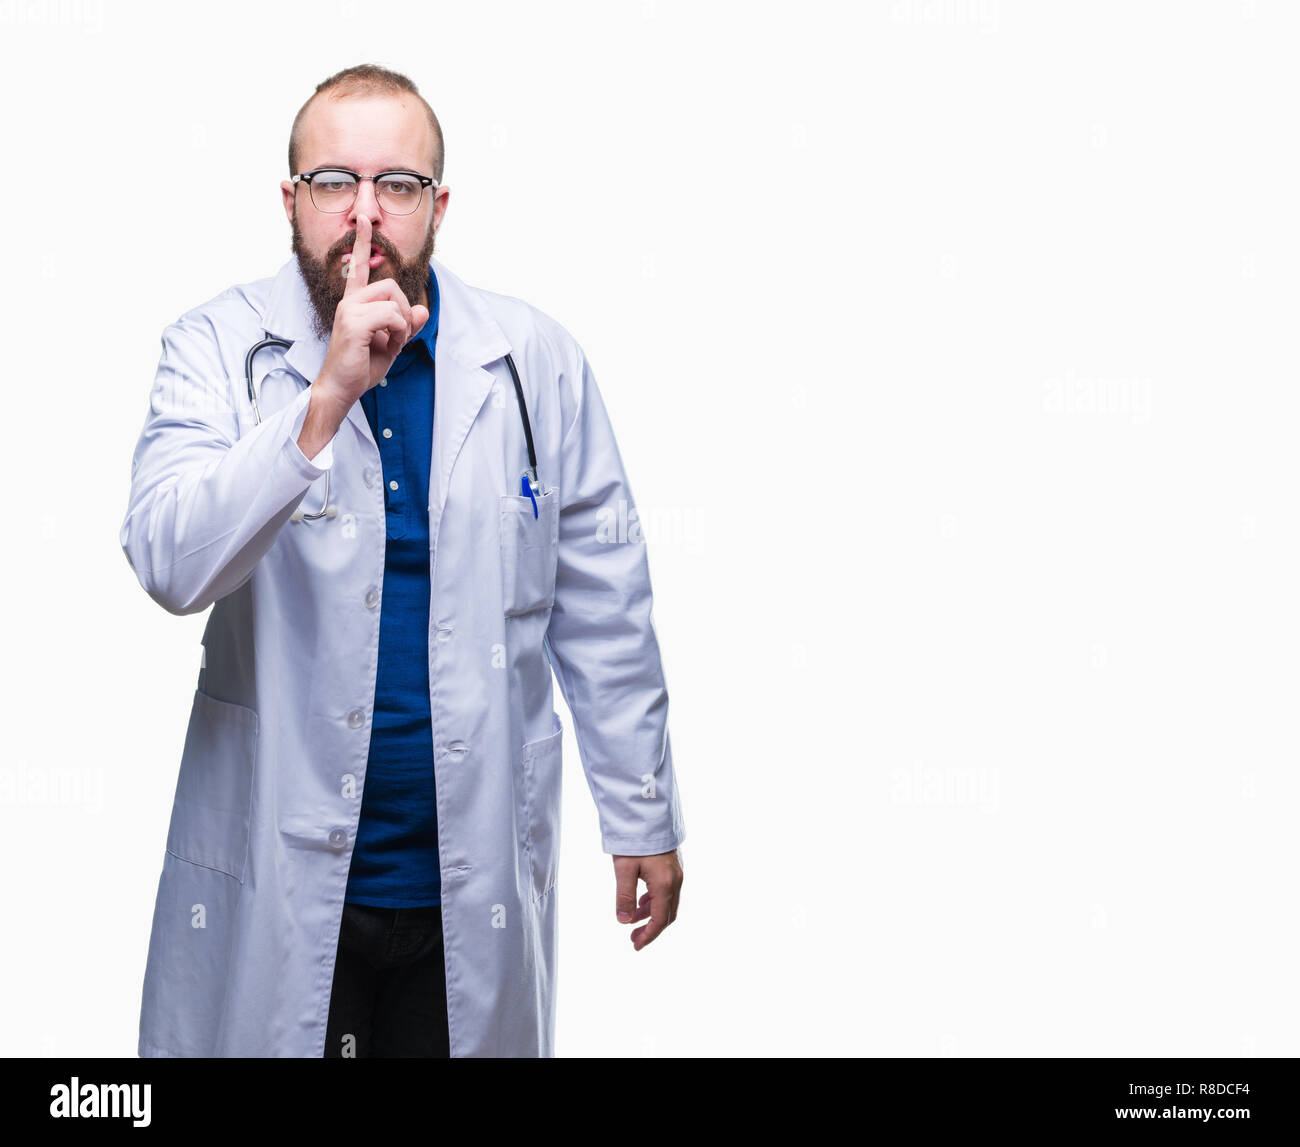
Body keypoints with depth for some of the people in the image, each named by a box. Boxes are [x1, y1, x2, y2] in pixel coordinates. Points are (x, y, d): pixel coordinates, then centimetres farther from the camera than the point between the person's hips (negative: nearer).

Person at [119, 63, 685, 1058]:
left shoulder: (538, 361, -1)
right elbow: (169, 565, -19)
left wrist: (643, 816, 6)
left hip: (478, 875, 1)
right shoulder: (219, 347, -4)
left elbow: (602, 608, 4)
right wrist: (325, 399, -28)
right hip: (276, 878, -1)